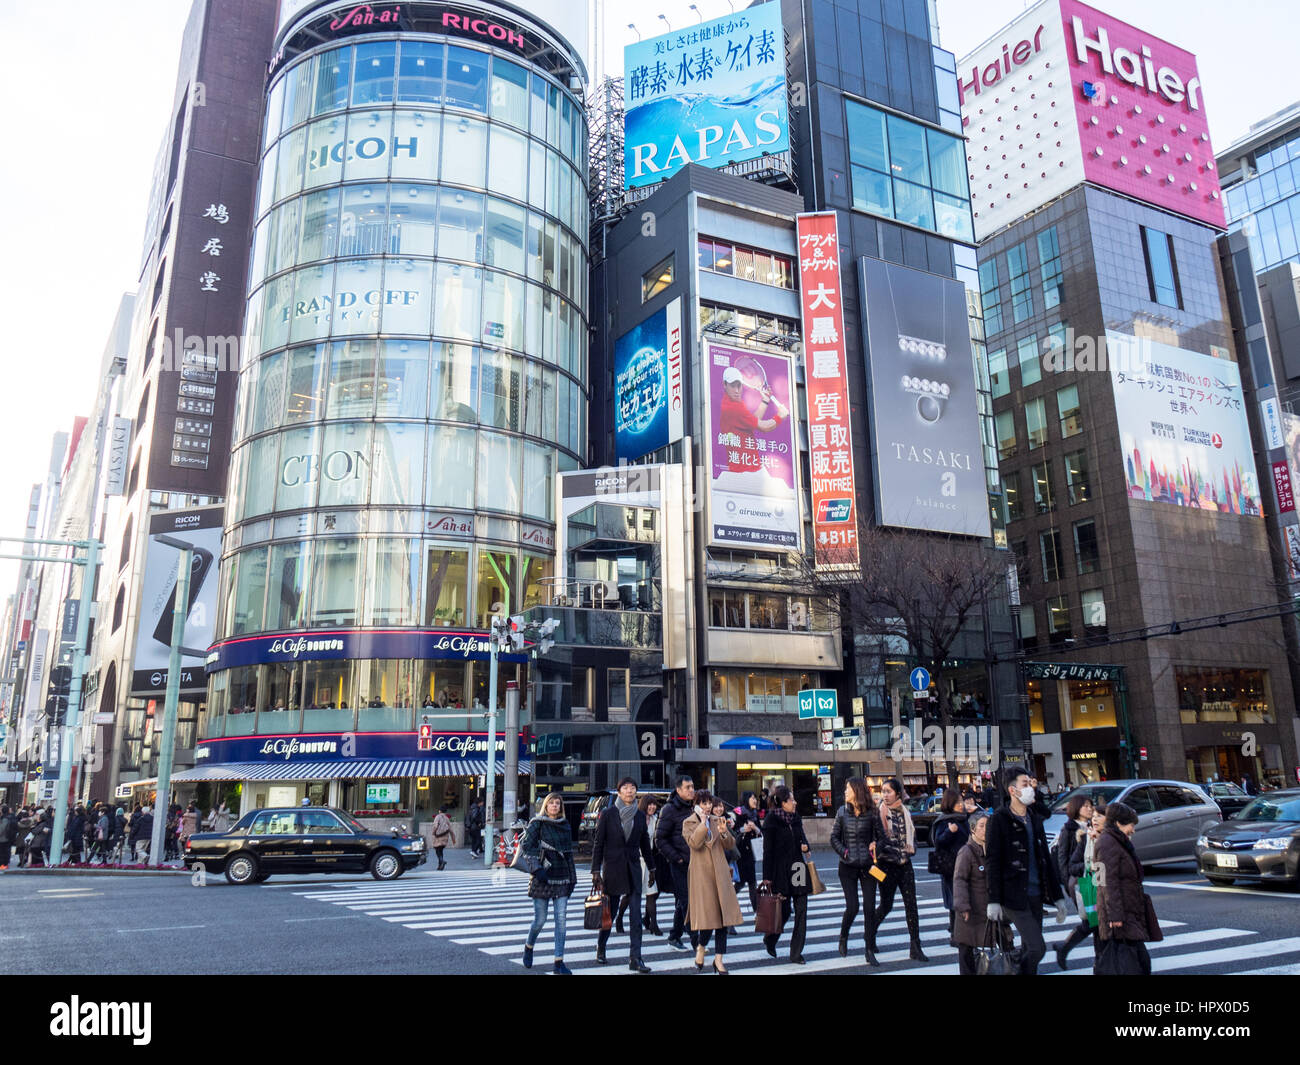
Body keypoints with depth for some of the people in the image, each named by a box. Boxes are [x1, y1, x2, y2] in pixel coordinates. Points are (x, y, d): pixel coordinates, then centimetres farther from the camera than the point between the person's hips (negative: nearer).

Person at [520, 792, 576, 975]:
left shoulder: (565, 826, 14)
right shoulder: (537, 823, 0)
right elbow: (526, 844, -9)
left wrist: (572, 878, 14)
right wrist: (541, 860, -18)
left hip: (561, 878, 4)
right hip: (542, 878, -3)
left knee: (561, 919, -3)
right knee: (540, 919, 2)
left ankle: (559, 962, 1)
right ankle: (529, 947, 31)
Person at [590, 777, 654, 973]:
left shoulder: (640, 815, 7)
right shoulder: (607, 814, -3)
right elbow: (598, 843, -3)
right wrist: (596, 871, -7)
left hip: (633, 868, 3)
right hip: (612, 867, -3)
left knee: (636, 913, -4)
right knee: (610, 909, 6)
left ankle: (635, 958, -2)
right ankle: (600, 948, 29)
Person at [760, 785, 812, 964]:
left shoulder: (795, 817, 9)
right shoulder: (771, 820, -9)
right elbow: (768, 850, -10)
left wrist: (805, 845, -2)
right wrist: (767, 877, -12)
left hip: (797, 868, 6)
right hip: (780, 870, -6)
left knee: (801, 910, 1)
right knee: (785, 910, 0)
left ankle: (796, 953, 9)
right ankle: (770, 939, 29)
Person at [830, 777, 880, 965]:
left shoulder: (870, 812, -2)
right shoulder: (842, 812, 2)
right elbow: (834, 837, 7)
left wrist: (875, 845, -13)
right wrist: (843, 851, -7)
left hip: (867, 865, 0)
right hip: (848, 867, 0)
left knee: (870, 908, -1)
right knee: (852, 907, -5)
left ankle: (870, 951, 10)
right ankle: (843, 938, 23)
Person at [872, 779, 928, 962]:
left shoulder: (905, 813, 10)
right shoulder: (879, 813, -6)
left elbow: (912, 835, 19)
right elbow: (877, 838, -10)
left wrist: (911, 848, 1)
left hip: (905, 864, 4)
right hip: (887, 865, -4)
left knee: (911, 905, 0)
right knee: (886, 905, -1)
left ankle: (916, 948, 5)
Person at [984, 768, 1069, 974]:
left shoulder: (1035, 820, 14)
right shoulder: (1000, 819, -8)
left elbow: (1046, 859, 19)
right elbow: (992, 861, -10)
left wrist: (1058, 896, 16)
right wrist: (993, 900, -14)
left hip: (1035, 895, 7)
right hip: (1013, 896, -7)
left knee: (1028, 950, 10)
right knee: (1037, 948, -13)